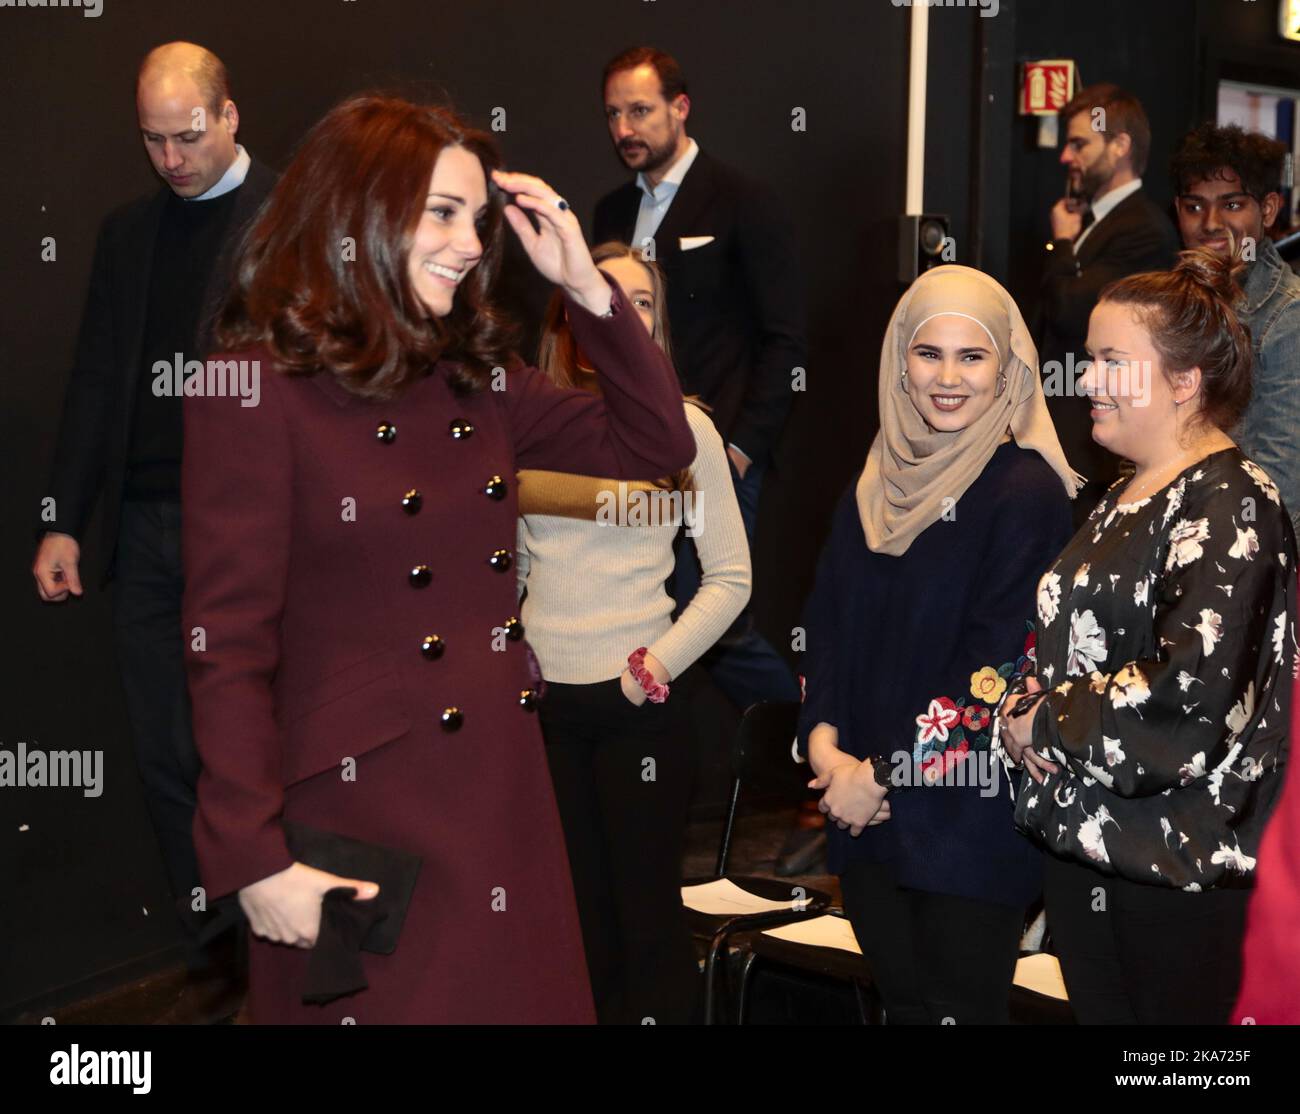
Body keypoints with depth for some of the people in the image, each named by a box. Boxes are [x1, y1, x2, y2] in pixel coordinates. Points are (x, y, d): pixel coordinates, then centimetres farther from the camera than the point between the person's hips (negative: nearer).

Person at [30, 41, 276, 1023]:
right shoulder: (128, 231, 14)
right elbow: (96, 381, 14)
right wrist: (64, 522, 9)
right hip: (147, 528, 5)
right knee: (168, 760, 8)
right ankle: (215, 958, 19)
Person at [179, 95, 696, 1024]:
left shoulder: (477, 379, 10)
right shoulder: (259, 389, -11)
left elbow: (658, 444, 11)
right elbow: (229, 645, -13)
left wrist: (585, 286, 2)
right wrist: (256, 862, -16)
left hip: (504, 799, 7)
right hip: (359, 815, -6)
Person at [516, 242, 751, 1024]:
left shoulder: (686, 428, -1)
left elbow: (731, 577, 0)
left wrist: (657, 665, -7)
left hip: (641, 702, -2)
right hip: (541, 696, 2)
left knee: (648, 911, 3)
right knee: (572, 910, 14)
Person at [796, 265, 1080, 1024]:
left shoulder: (1028, 491, -10)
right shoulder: (879, 487, 10)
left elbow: (1003, 663, -15)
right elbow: (830, 623, 12)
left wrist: (887, 775, -12)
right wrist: (824, 739, -5)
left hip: (971, 816, -6)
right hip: (866, 810, 6)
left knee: (961, 1009, 2)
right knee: (903, 1005, 14)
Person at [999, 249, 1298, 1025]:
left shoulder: (1228, 506, -15)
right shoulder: (1126, 498, 13)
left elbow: (1186, 704, -25)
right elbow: (1068, 645, 19)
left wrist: (1045, 726, -12)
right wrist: (1021, 712, -3)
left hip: (1176, 869, -8)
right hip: (1086, 843, 8)